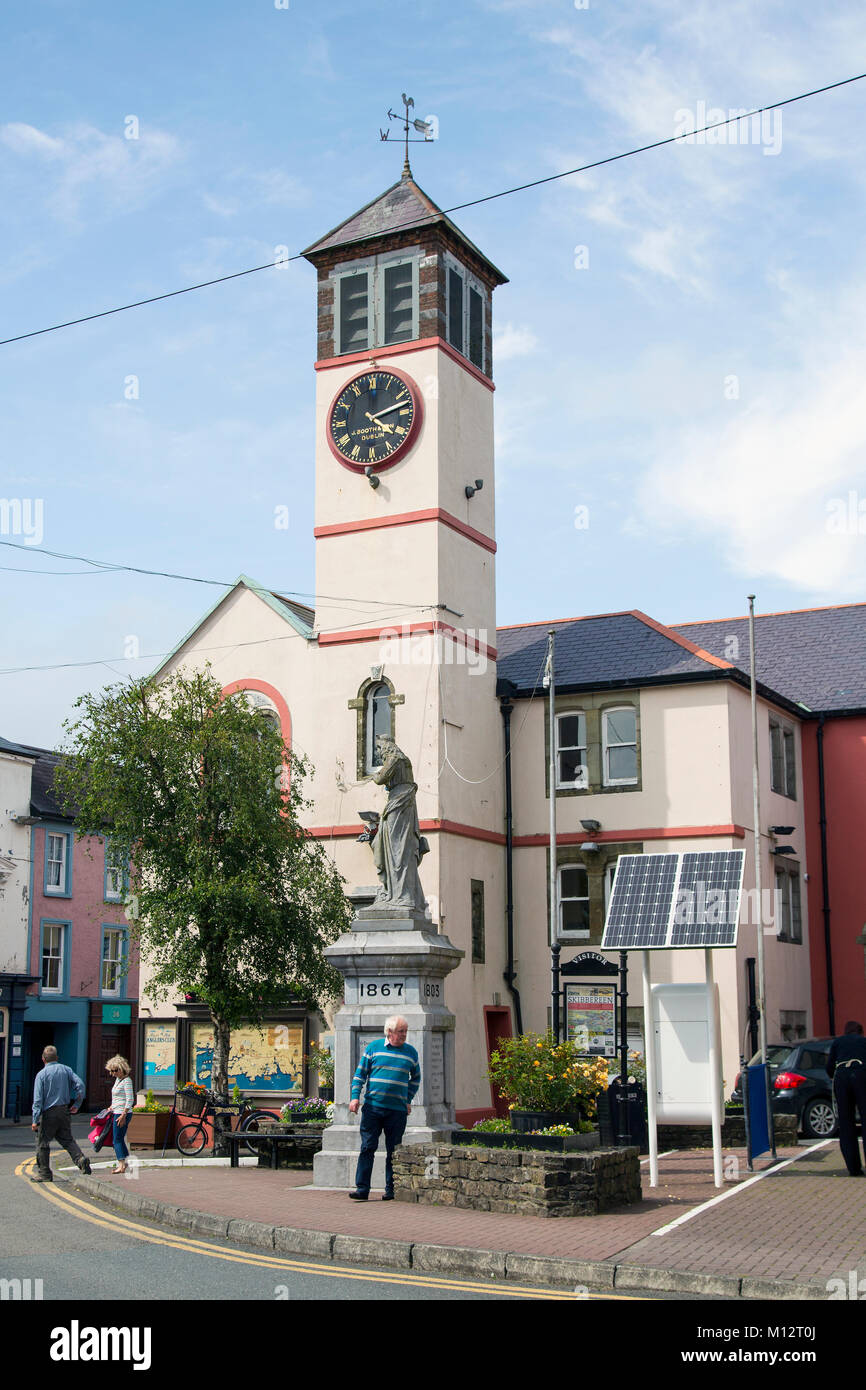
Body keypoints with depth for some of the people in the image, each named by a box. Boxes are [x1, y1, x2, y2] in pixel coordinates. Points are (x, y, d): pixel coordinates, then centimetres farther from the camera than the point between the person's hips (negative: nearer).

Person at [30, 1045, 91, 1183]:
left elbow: (38, 1099, -11)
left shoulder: (41, 1074, -7)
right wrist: (77, 1105, 5)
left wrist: (35, 1120, -10)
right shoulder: (66, 1070, 5)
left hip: (48, 1113, -5)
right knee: (67, 1139, 13)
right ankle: (81, 1159, -7)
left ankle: (44, 1173, 11)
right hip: (64, 1111, 5)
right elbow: (80, 1084, -3)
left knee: (42, 1143, 7)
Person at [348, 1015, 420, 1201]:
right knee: (367, 1148, -4)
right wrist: (355, 1096, -5)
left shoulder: (411, 1052, 9)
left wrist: (408, 1100, 15)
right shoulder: (374, 1047, 3)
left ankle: (391, 1190, 13)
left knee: (393, 1152, 5)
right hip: (372, 1107, -1)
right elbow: (360, 1074, 6)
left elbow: (416, 1078, 24)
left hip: (398, 1110, 2)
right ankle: (362, 1189, -2)